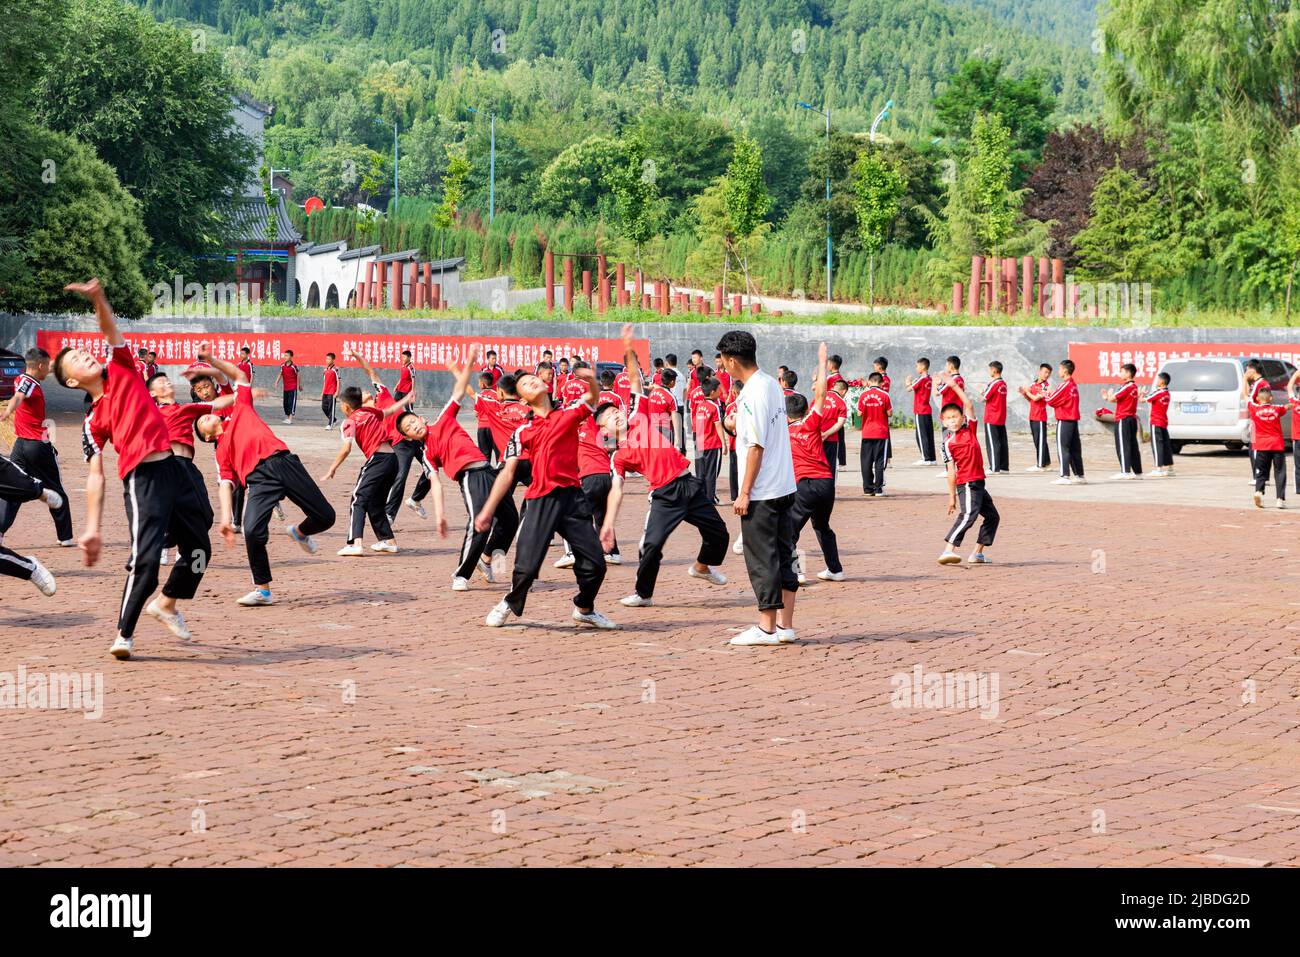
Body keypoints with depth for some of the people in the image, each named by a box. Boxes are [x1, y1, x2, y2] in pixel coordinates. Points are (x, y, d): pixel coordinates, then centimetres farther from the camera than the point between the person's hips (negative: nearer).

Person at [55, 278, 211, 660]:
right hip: (142, 478, -5)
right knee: (146, 557, -17)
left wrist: (98, 299, -17)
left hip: (174, 469, 5)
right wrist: (92, 528, -7)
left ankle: (166, 604, 39)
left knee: (199, 549, 15)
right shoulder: (93, 422, 3)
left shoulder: (121, 371, 14)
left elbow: (110, 331, 3)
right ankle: (124, 635, -5)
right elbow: (95, 476, 0)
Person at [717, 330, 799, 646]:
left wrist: (744, 493, -15)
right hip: (785, 487, 9)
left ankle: (767, 628, 3)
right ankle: (785, 625, 14)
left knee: (762, 559, -1)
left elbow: (756, 446, -19)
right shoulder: (772, 384, 10)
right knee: (784, 554, 10)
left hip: (762, 492, -9)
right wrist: (737, 426, 33)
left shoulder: (752, 394, -17)